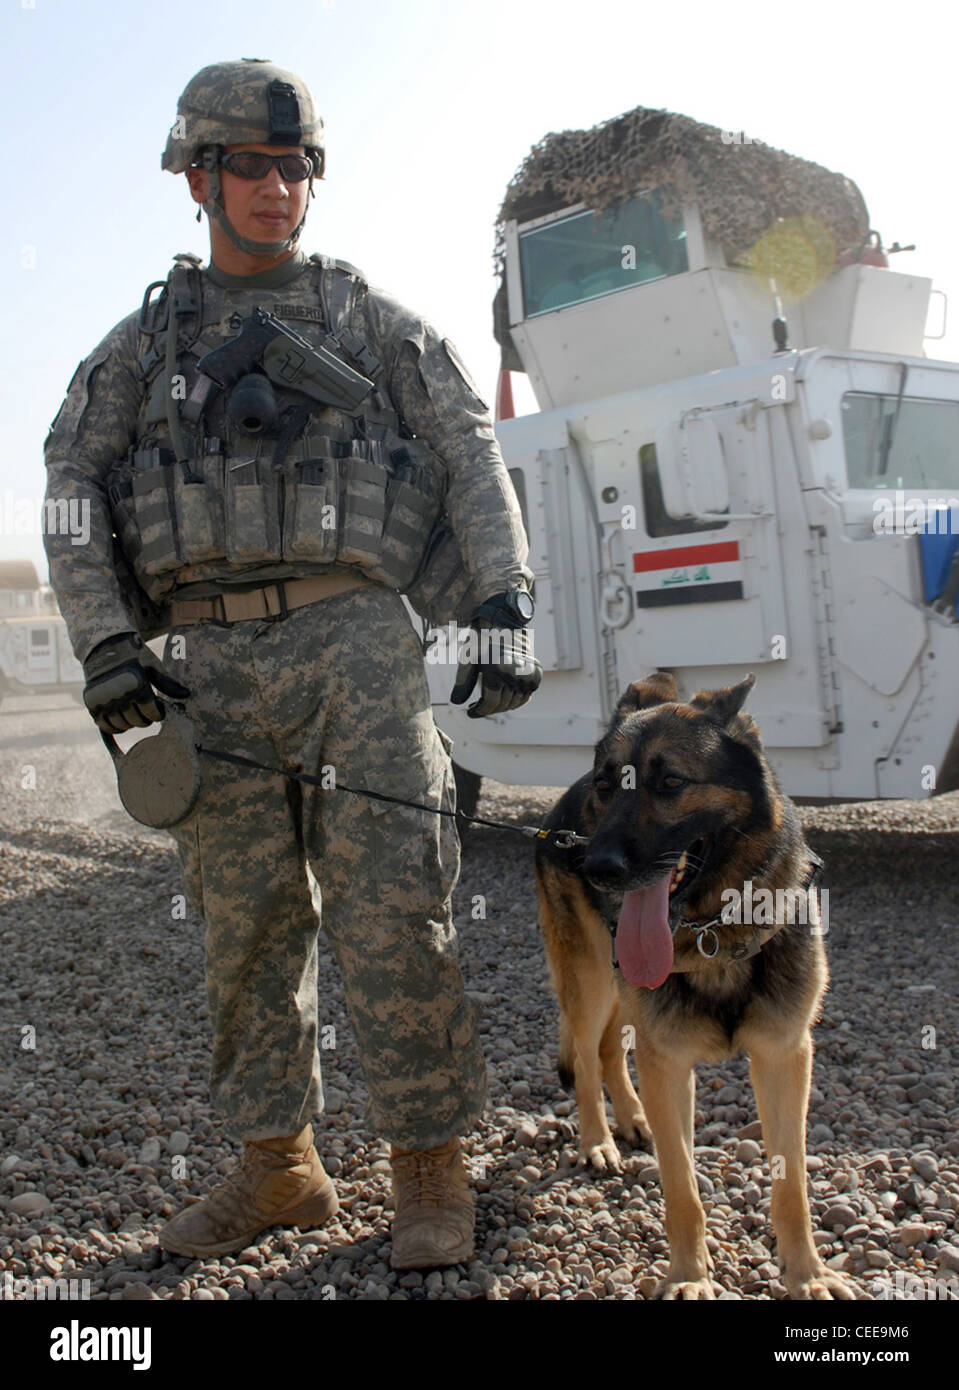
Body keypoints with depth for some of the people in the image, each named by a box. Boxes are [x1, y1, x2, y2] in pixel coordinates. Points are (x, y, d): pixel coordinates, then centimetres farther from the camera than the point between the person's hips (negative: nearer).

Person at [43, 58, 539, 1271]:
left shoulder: (371, 320, 13)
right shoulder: (144, 341, 17)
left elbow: (472, 461, 5)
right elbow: (69, 488, 9)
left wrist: (504, 606, -9)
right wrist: (104, 646, -4)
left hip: (355, 638, -2)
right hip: (216, 663, 3)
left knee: (391, 911, -9)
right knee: (245, 926, 5)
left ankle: (431, 1170, 4)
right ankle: (278, 1171, 18)